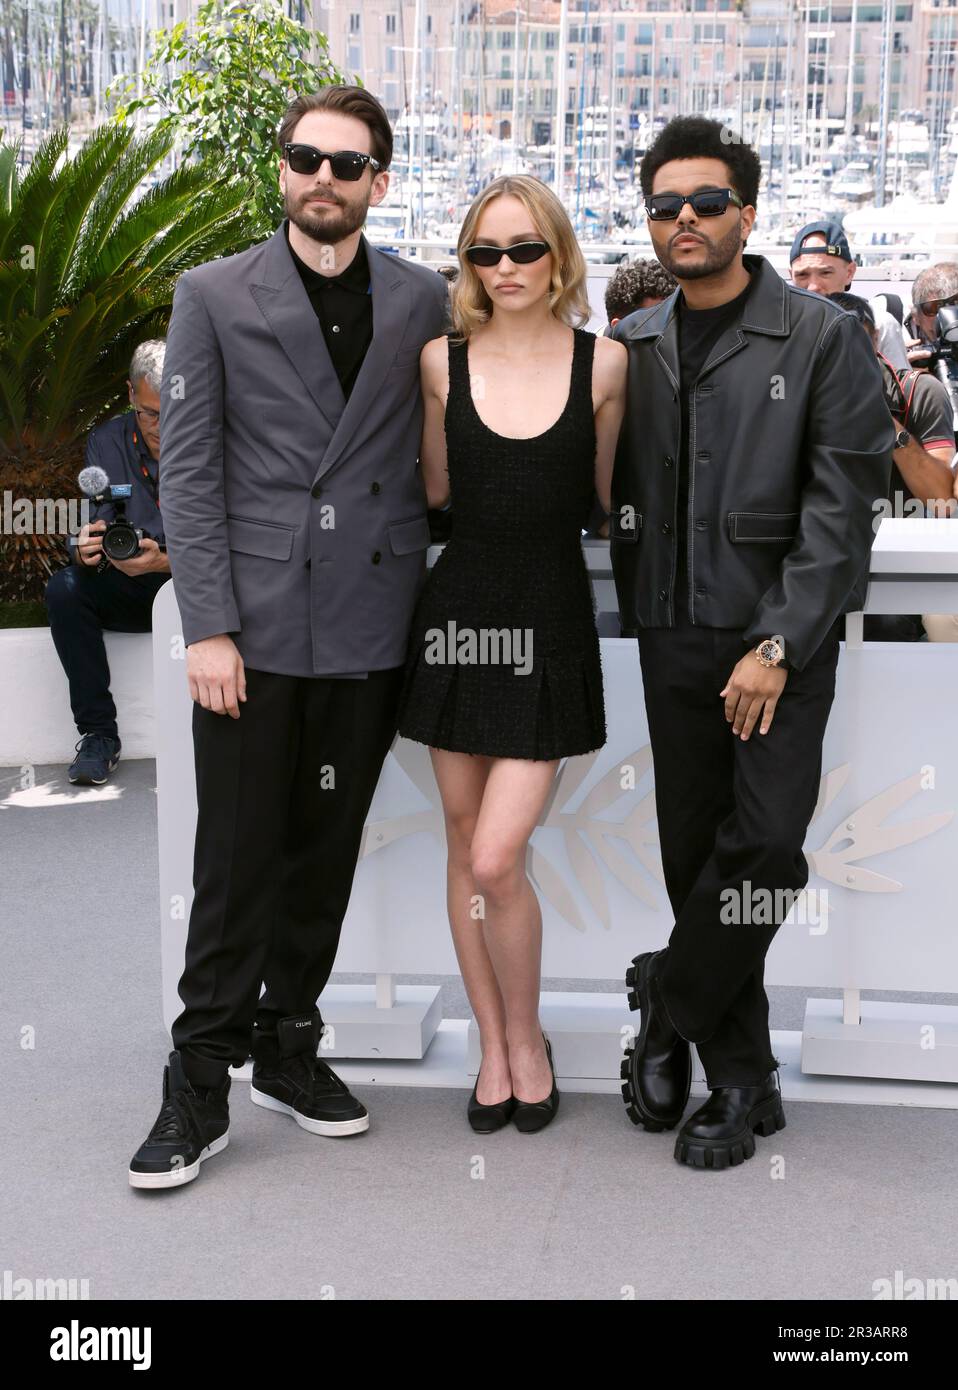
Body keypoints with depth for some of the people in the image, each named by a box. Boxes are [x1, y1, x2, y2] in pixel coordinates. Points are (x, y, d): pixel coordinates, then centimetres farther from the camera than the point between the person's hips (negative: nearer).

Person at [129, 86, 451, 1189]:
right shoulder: (214, 296, 3)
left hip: (367, 629, 3)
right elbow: (188, 471, -2)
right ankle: (200, 1087, 10)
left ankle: (288, 1048, 26)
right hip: (253, 624, -2)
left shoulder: (422, 302, 9)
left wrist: (418, 591, 3)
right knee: (237, 861, 0)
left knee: (327, 852, 11)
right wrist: (209, 626, -9)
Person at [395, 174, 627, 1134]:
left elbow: (612, 496, 8)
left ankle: (527, 1036, 17)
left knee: (497, 860, -10)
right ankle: (493, 1047, 26)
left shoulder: (603, 363, -3)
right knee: (463, 845, 9)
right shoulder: (442, 360, 1)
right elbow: (434, 491, 12)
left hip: (551, 621, -3)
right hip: (460, 611, 3)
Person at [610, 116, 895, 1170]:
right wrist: (640, 615, 2)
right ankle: (740, 1081, 18)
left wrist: (776, 646, -14)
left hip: (782, 637, -3)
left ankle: (667, 1003, 11)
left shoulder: (821, 339, -2)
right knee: (694, 853, 5)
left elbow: (842, 505, -8)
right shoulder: (633, 348, 10)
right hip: (675, 638, 4)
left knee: (766, 841, -13)